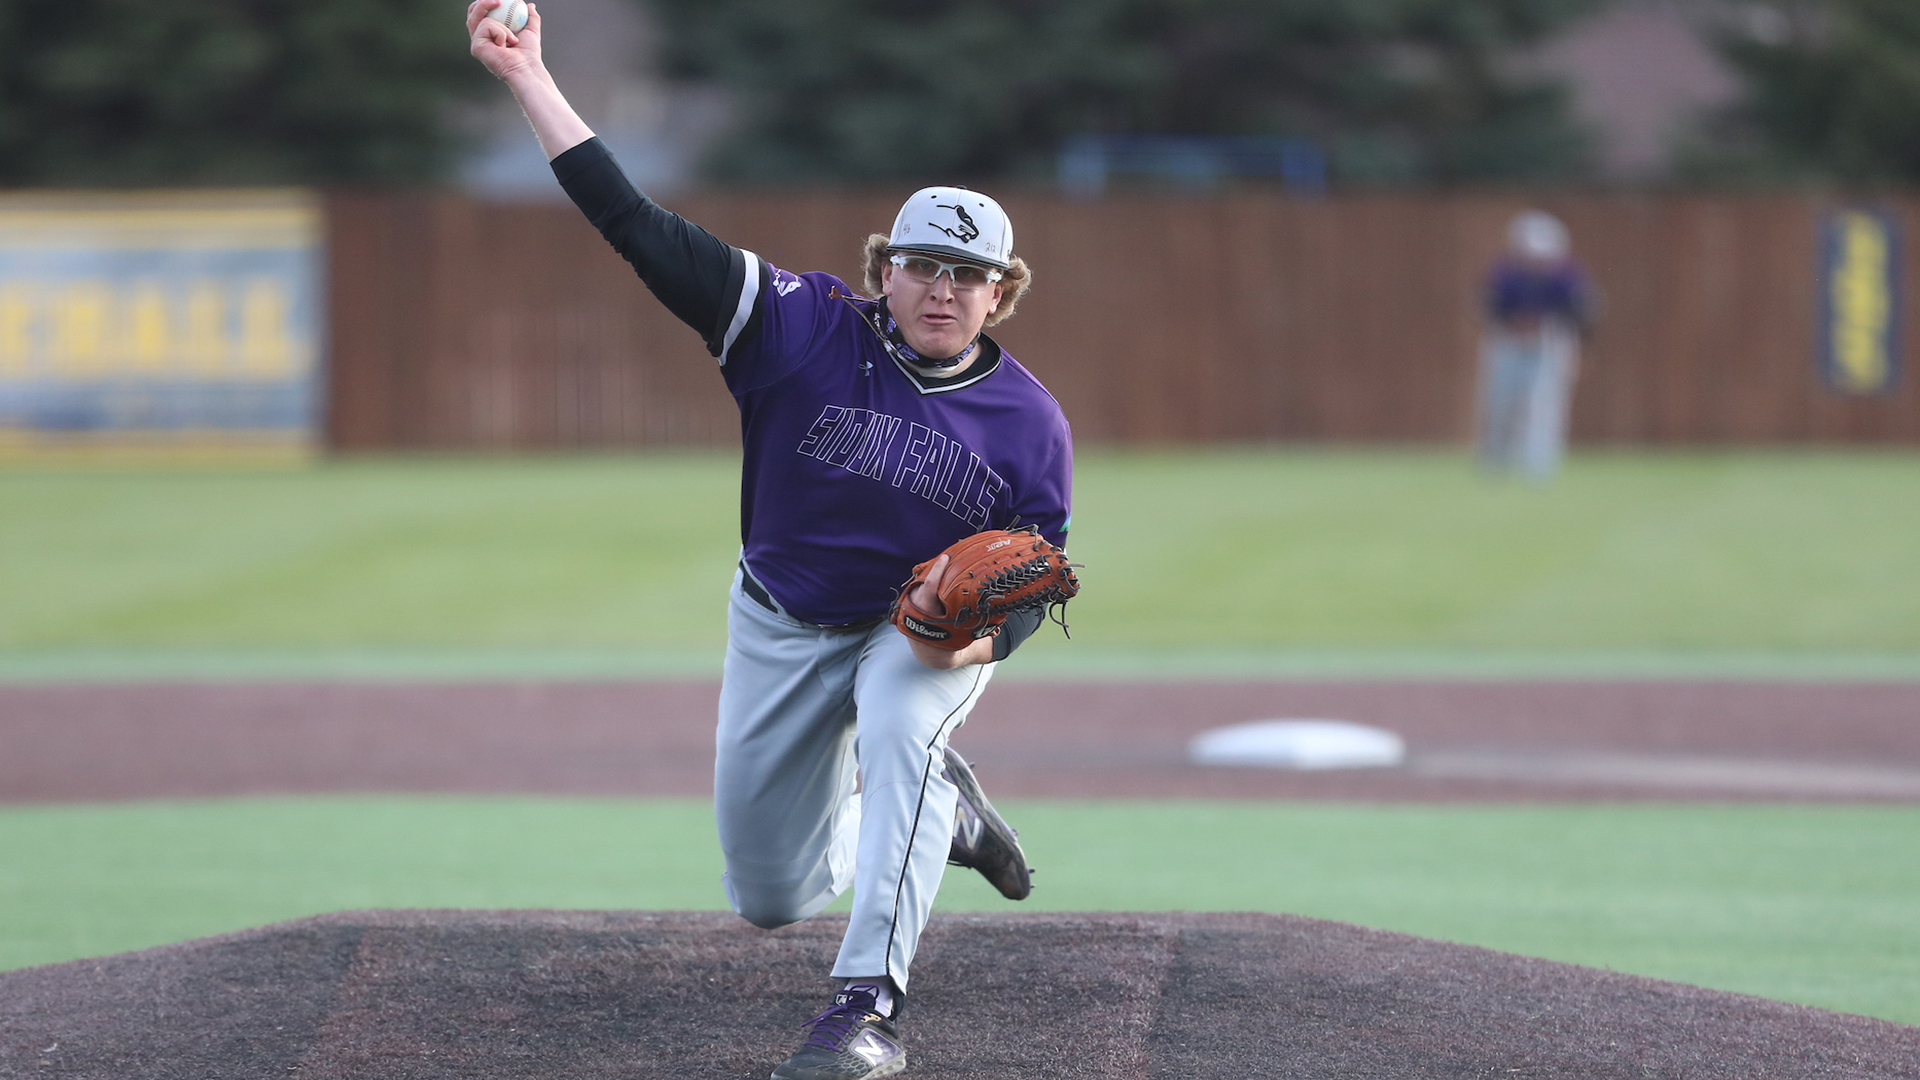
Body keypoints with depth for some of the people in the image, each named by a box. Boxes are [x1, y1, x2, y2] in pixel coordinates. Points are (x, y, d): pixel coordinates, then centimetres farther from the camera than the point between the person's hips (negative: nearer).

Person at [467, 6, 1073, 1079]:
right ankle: (939, 808, 39)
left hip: (928, 628, -2)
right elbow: (643, 229, -25)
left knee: (901, 729, -38)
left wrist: (983, 636, -32)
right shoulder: (808, 328, -21)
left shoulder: (1030, 424, -17)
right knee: (769, 898, 9)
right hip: (783, 627, 2)